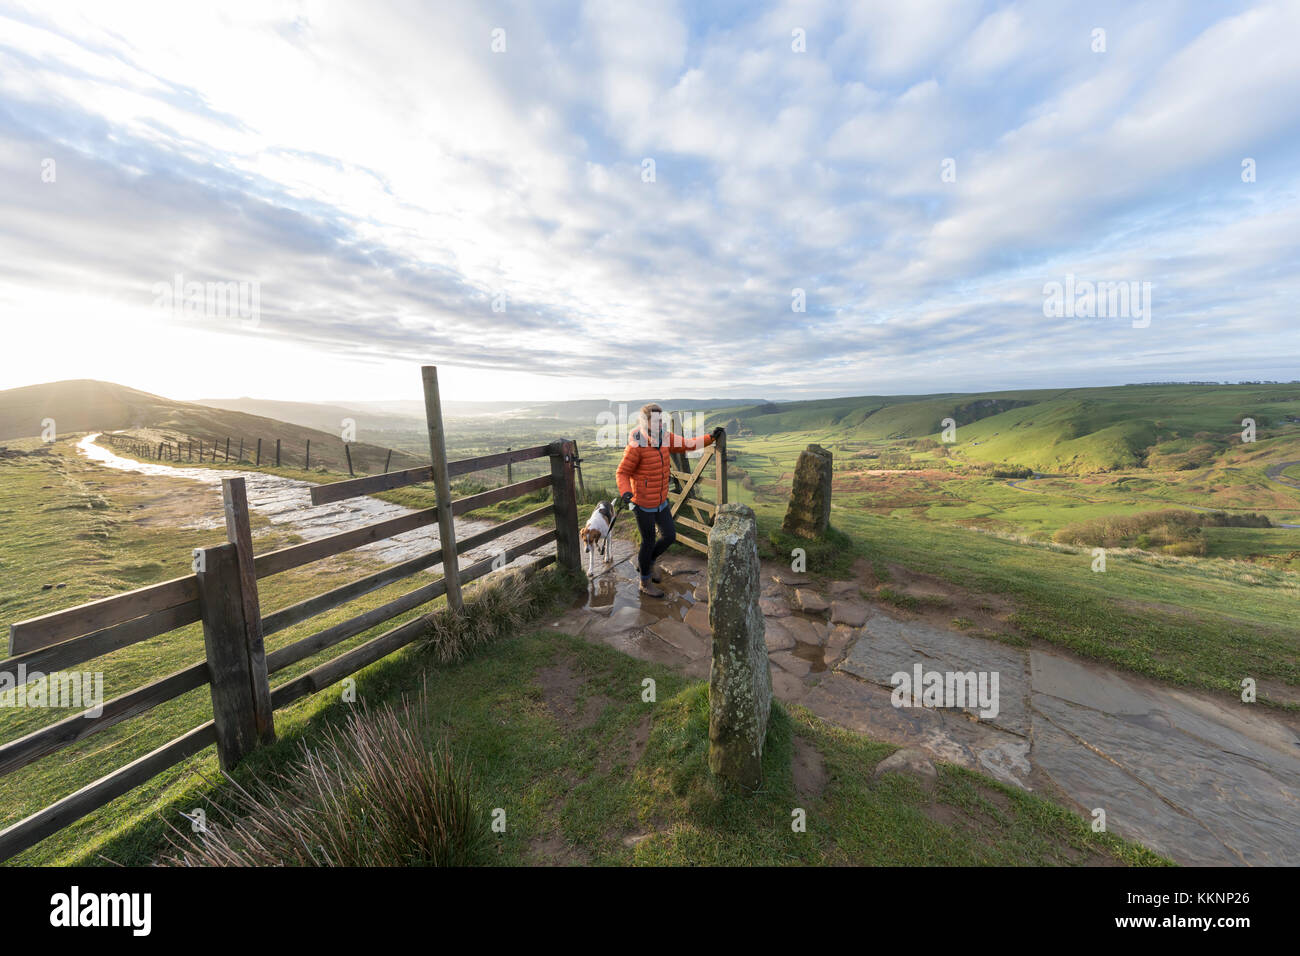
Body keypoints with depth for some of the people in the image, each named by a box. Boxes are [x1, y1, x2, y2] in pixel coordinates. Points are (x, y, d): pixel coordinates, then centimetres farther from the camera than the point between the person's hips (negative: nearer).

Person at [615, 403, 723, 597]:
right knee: (649, 542, 6)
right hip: (644, 504, -7)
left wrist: (711, 437, 7)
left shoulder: (666, 438, -1)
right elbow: (622, 473, -16)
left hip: (661, 501, 7)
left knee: (670, 537, 15)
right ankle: (645, 583, 28)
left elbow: (687, 444, 13)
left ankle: (647, 562, 41)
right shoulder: (636, 446, -21)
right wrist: (625, 492, -33)